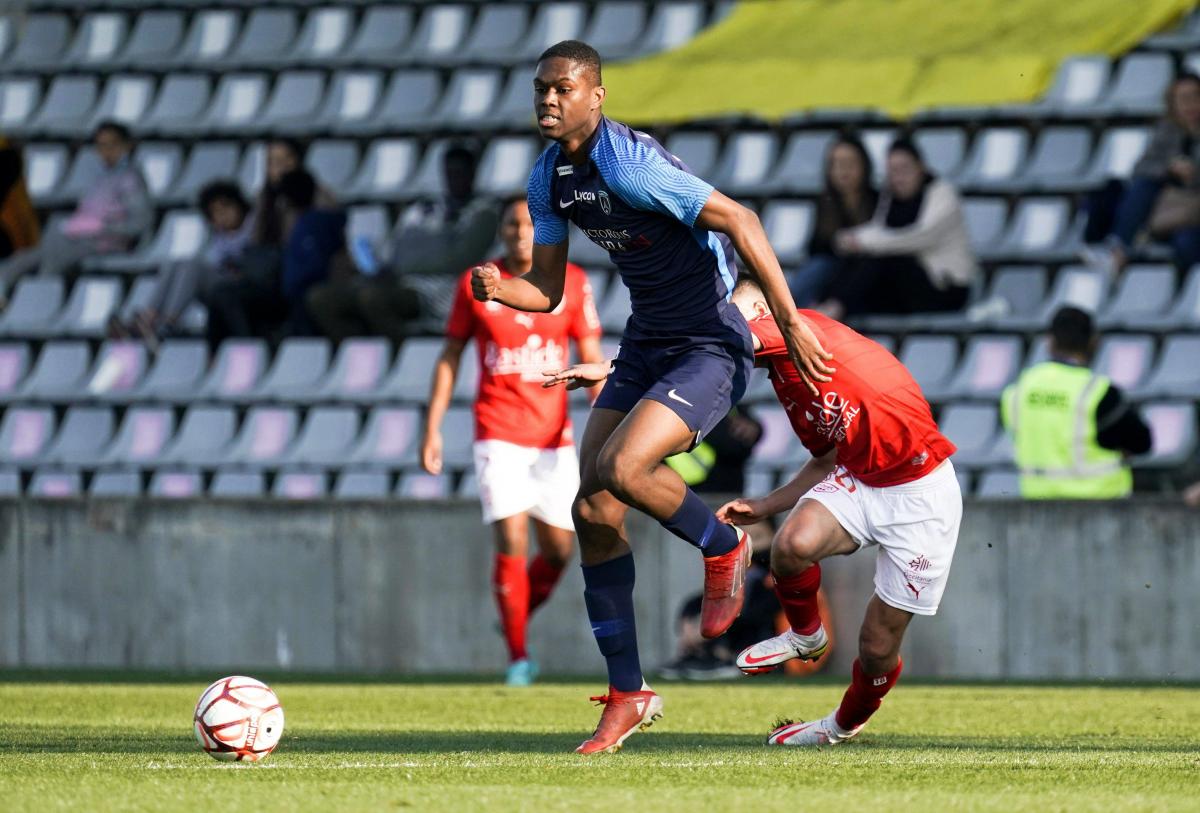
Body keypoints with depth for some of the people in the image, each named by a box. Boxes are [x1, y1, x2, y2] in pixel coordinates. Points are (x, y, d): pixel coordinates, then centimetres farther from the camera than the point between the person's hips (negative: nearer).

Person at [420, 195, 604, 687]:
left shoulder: (572, 283, 2)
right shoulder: (476, 284, 1)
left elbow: (591, 358, 3)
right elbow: (450, 358, 7)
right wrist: (432, 429, 4)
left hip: (554, 436, 2)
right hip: (498, 433, -2)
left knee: (559, 549, 3)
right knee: (511, 540, -14)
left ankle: (518, 618, 32)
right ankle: (518, 657, -5)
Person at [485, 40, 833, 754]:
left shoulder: (629, 163, -23)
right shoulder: (550, 177, 4)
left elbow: (738, 220, -24)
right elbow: (548, 290, 10)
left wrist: (791, 321, -26)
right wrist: (498, 287, -13)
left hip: (710, 345, -8)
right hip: (645, 346, 8)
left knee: (621, 468, -28)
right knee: (593, 511, 0)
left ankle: (724, 549, 4)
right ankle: (628, 694, 9)